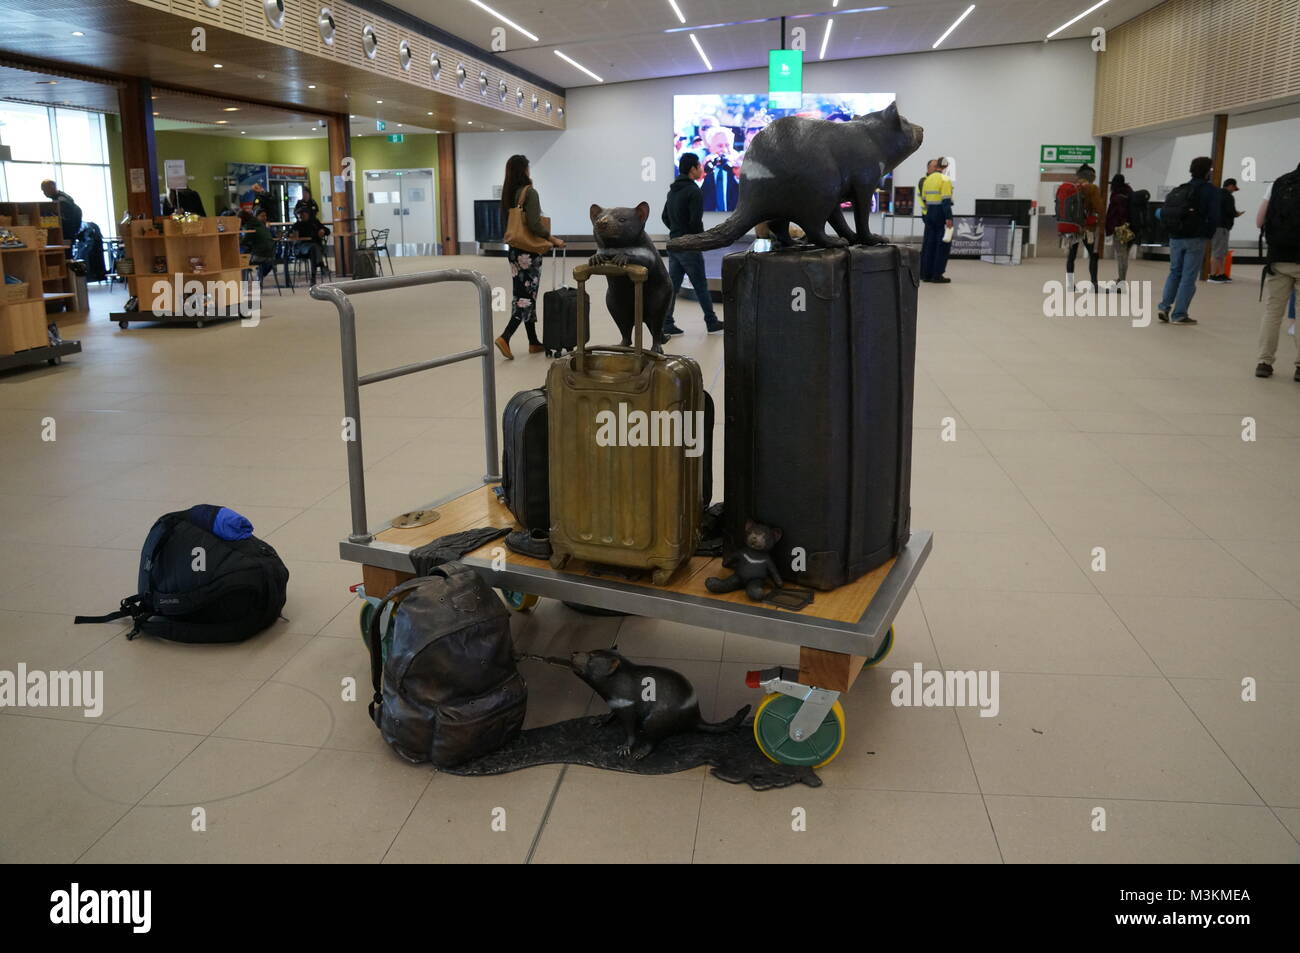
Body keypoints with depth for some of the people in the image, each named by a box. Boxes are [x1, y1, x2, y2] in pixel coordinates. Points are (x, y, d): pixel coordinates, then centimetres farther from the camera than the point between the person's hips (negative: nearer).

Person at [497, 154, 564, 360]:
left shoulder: (507, 194, 9)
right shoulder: (529, 192, -14)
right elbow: (535, 225, -23)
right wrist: (553, 239, -11)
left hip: (514, 249, 8)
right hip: (529, 251, -8)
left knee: (522, 295, 10)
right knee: (527, 296, -4)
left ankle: (533, 342, 16)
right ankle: (505, 337, -15)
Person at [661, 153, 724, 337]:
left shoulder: (673, 190, 13)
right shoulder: (693, 191, -15)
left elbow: (665, 217, 19)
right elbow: (696, 221, -22)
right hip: (689, 246, -8)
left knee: (672, 285, 8)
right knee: (700, 285, 3)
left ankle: (666, 323, 4)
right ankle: (711, 322, 14)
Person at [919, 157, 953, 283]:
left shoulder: (927, 180, 10)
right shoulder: (945, 180, -10)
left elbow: (923, 199, 15)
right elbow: (946, 200, -18)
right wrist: (949, 218, -20)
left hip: (929, 214, 7)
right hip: (941, 214, -7)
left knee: (929, 244, 9)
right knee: (943, 245, -2)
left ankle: (926, 274, 9)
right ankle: (937, 275, -4)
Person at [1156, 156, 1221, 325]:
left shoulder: (1178, 190, 10)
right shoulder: (1210, 191, -6)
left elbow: (1163, 213, 4)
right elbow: (1213, 218, -12)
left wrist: (1173, 230, 10)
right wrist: (1207, 234, 3)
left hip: (1175, 238, 5)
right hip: (1195, 240, -5)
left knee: (1174, 272, 17)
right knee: (1188, 277, 1)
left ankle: (1164, 306, 2)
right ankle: (1179, 315, 2)